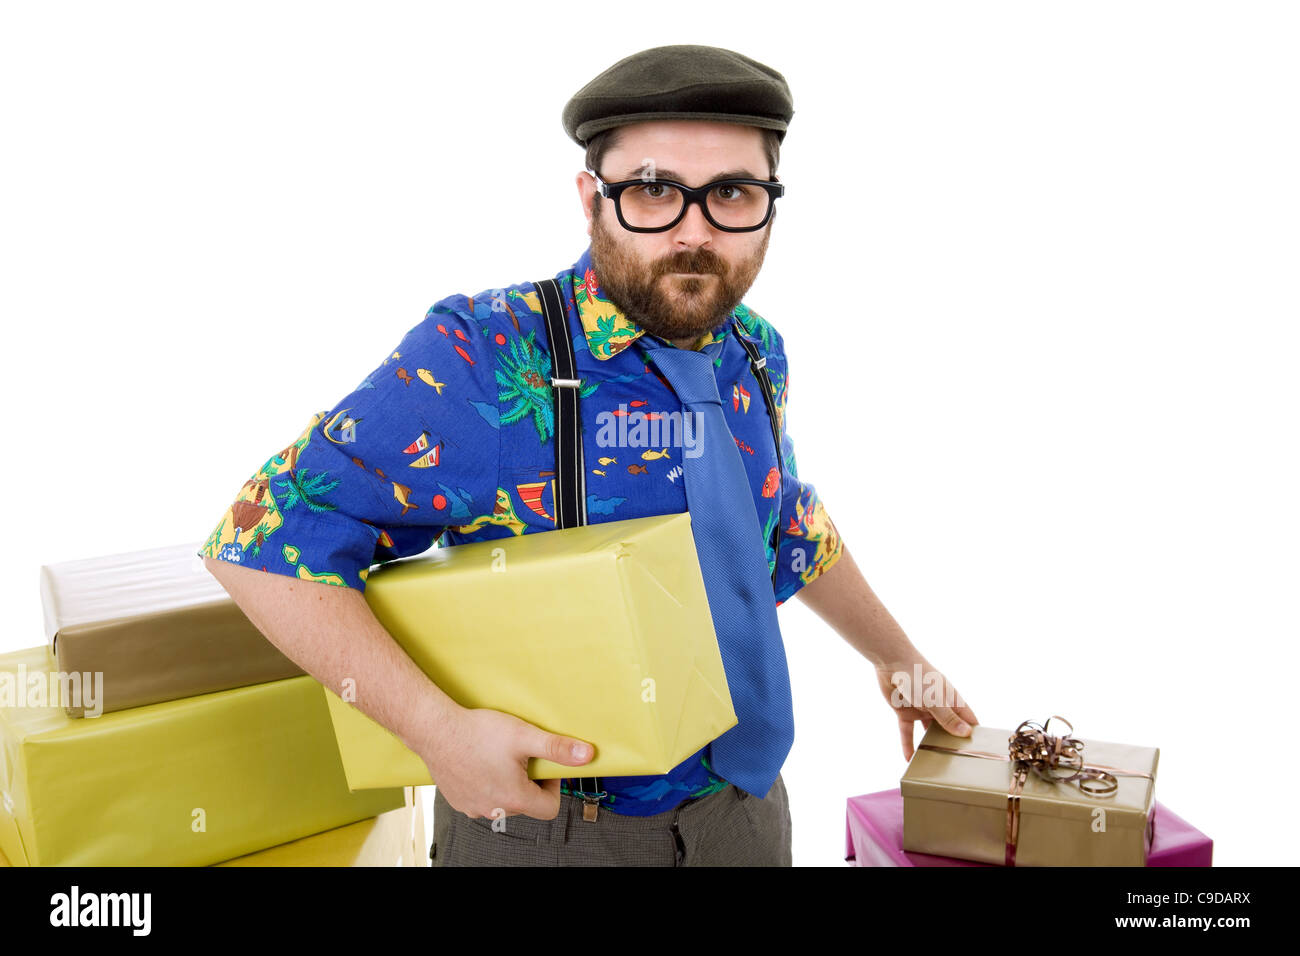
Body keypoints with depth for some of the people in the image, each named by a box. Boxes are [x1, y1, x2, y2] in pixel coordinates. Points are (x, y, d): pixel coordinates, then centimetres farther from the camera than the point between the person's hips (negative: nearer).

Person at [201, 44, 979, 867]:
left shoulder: (756, 353, -4)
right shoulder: (481, 360, -24)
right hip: (537, 821, -5)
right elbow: (262, 538, -22)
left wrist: (898, 658, 22)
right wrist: (437, 728, -29)